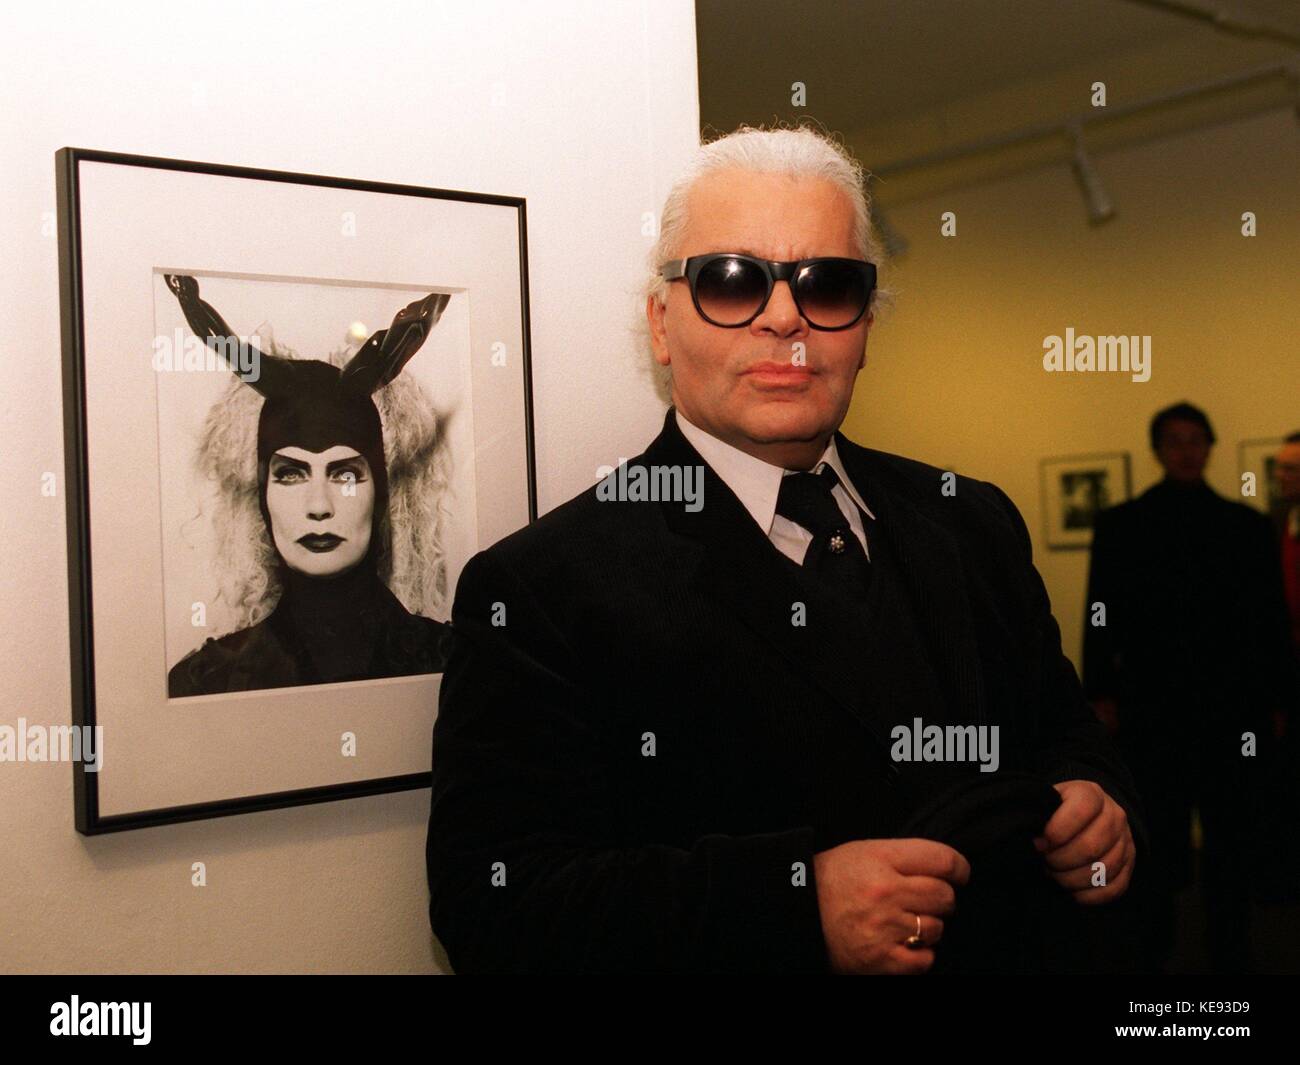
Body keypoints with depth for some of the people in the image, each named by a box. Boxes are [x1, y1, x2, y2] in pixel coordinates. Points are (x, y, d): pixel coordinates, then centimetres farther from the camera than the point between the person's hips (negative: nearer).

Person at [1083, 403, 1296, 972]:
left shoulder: (1247, 525, 6)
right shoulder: (1119, 525, 5)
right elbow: (1101, 616, 2)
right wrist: (1102, 694, -3)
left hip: (1230, 711, 1)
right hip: (1150, 709, 0)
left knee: (1228, 844, 7)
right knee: (1159, 844, 8)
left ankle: (1230, 956, 17)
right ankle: (1154, 951, 20)